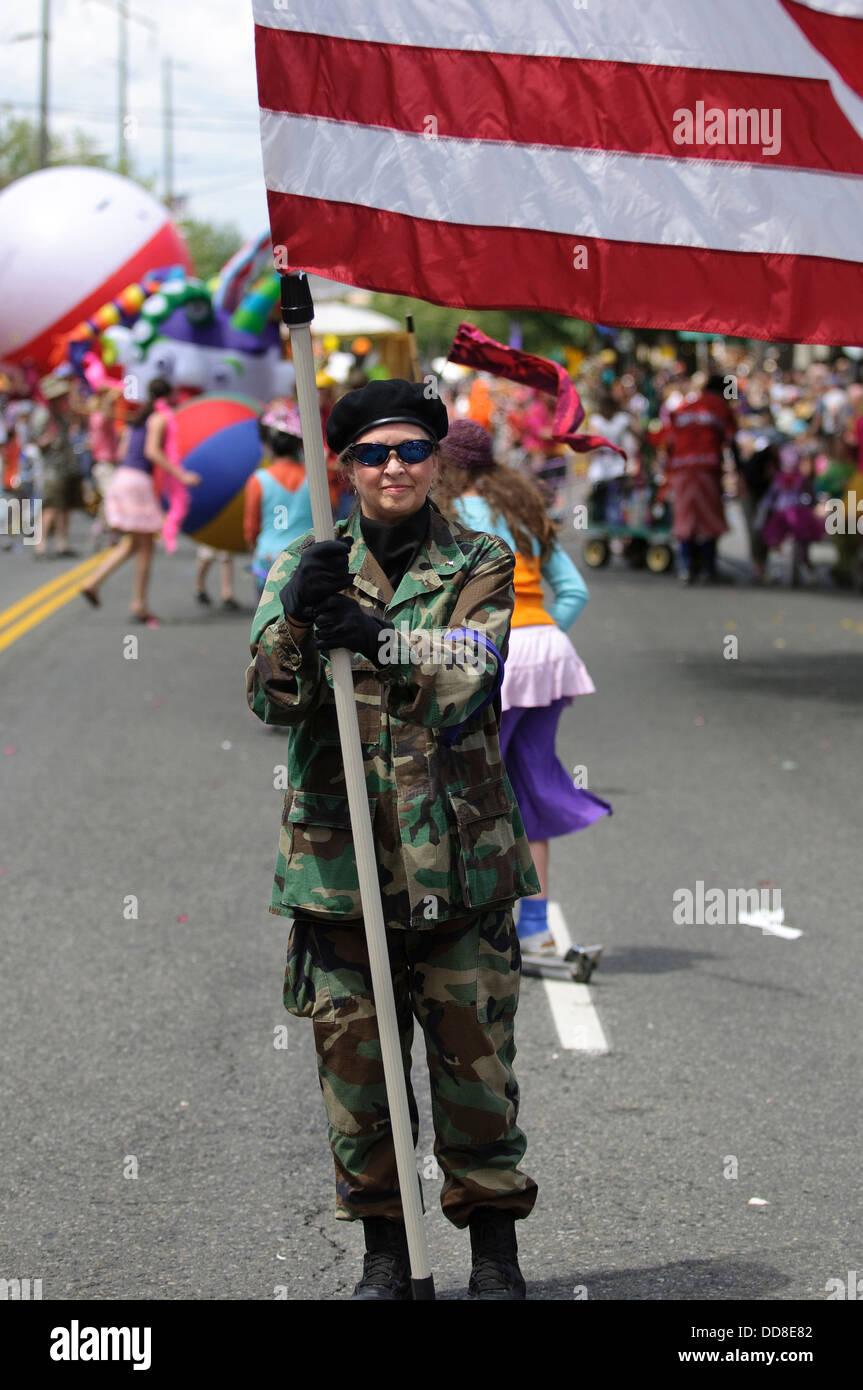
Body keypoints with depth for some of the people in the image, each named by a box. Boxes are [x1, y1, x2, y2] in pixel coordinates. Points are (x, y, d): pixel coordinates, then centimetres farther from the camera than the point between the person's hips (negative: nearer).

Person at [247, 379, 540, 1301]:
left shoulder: (479, 565, 5)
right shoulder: (305, 565, 9)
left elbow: (466, 681, -11)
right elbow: (271, 700, -3)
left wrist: (376, 637, -28)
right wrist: (295, 613, -22)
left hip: (457, 853, -1)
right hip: (337, 850, 1)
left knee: (474, 1052, 2)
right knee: (352, 1053, 4)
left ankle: (495, 1250, 14)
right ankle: (383, 1251, 16)